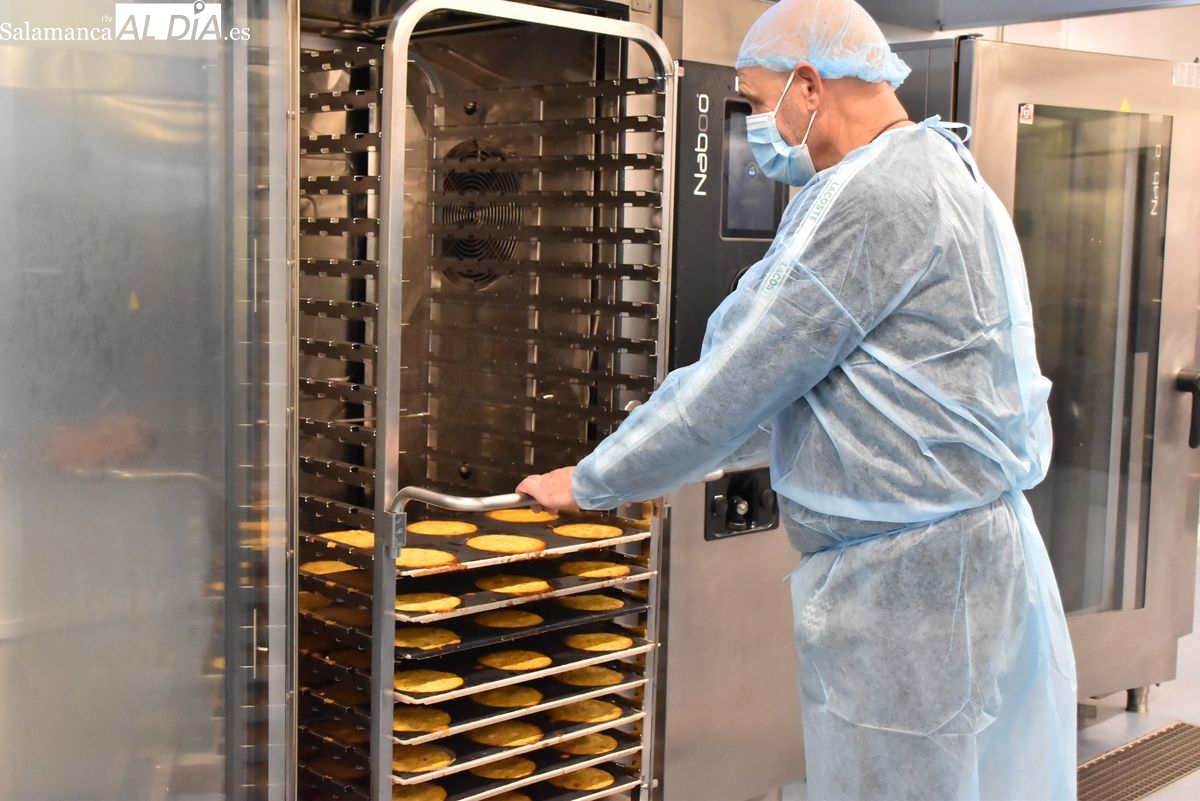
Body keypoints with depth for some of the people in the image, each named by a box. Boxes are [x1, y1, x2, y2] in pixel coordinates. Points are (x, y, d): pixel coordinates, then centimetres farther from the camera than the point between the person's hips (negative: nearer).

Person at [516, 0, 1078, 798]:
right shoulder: (936, 178, 15)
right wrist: (685, 455, 23)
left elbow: (741, 375, -16)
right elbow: (803, 381, 21)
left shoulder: (874, 198, -18)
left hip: (906, 575, -10)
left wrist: (591, 481, -4)